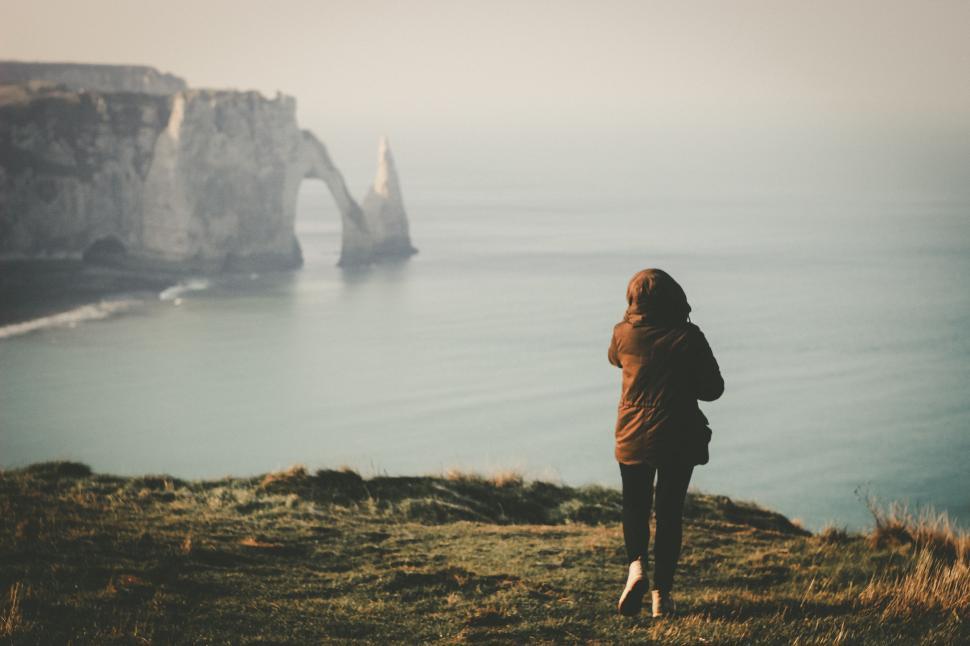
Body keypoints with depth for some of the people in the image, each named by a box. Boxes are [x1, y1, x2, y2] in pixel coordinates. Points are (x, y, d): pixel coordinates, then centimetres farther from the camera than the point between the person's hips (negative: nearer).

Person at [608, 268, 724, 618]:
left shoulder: (624, 333, -5)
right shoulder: (689, 337, -10)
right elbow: (713, 388, -4)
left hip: (633, 438, 1)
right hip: (679, 439, -1)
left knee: (635, 507, 17)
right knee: (669, 513, 10)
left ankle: (636, 564, -9)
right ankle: (661, 593, 9)